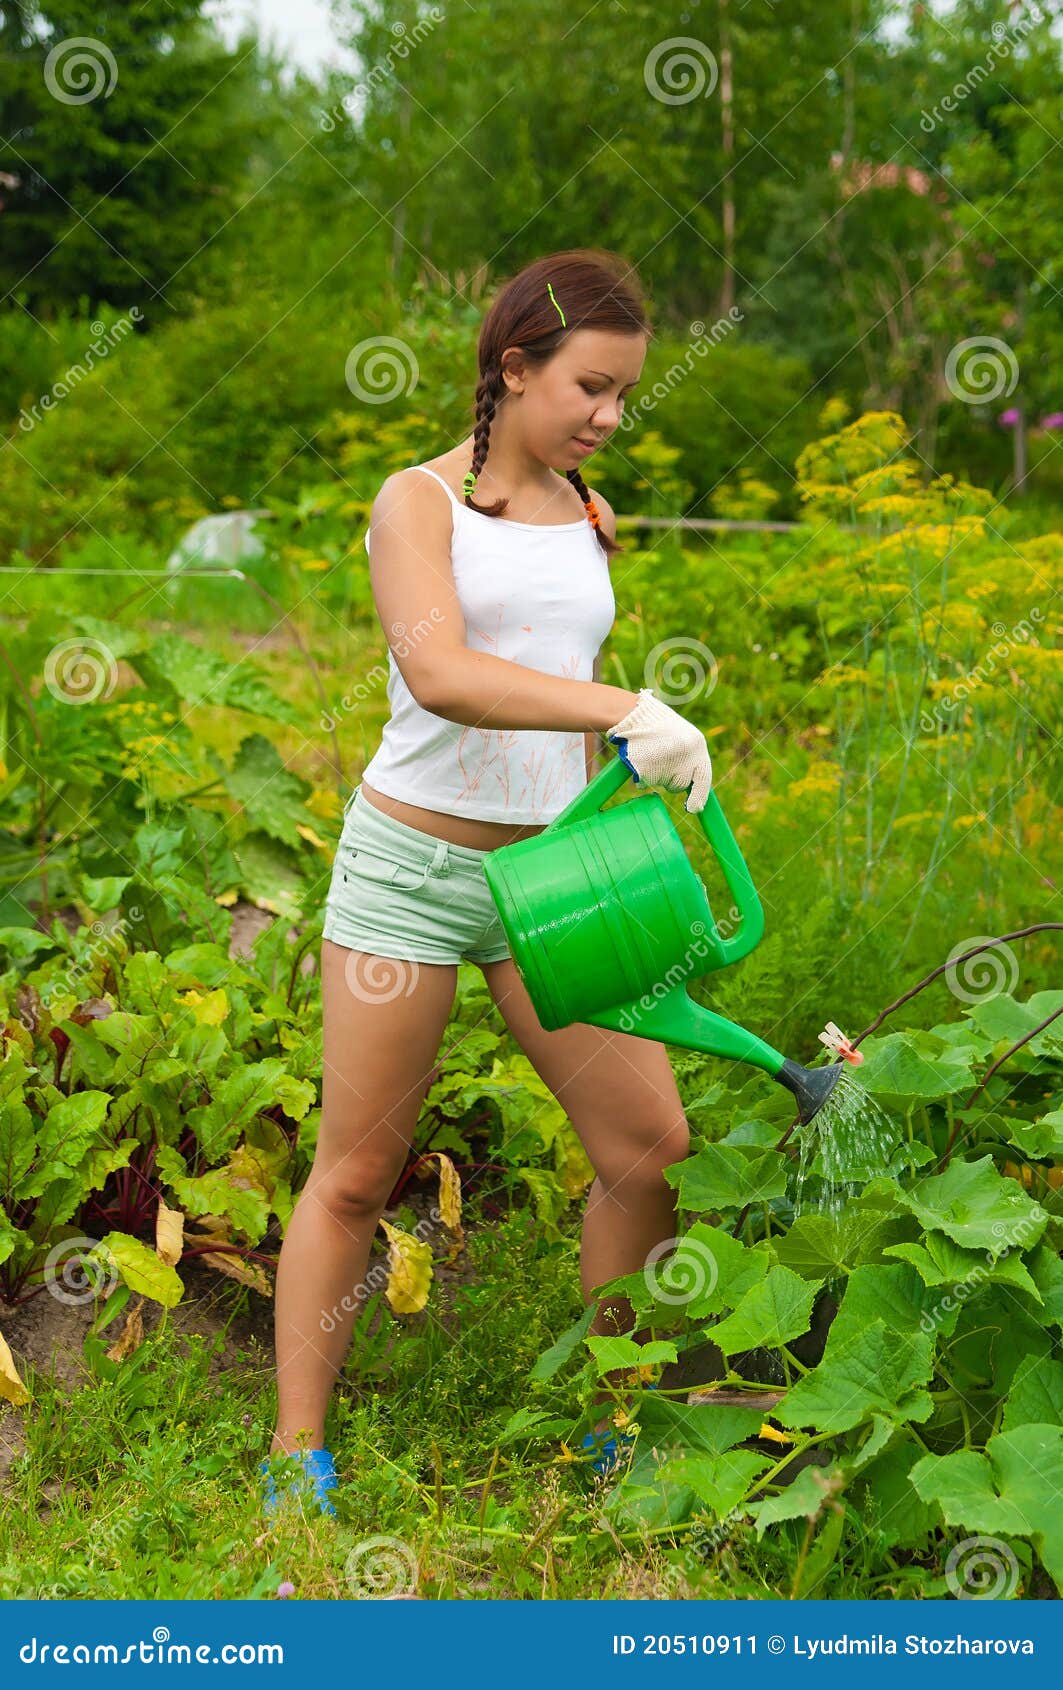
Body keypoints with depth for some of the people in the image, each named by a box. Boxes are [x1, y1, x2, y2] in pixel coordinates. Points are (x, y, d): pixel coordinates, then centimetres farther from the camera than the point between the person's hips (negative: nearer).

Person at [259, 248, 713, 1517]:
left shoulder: (591, 521, 9)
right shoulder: (419, 502, -8)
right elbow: (439, 674, -26)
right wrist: (625, 709, -37)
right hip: (410, 862, -5)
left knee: (650, 1148, 0)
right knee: (356, 1173, 3)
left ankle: (612, 1420, 19)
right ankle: (296, 1459, 15)